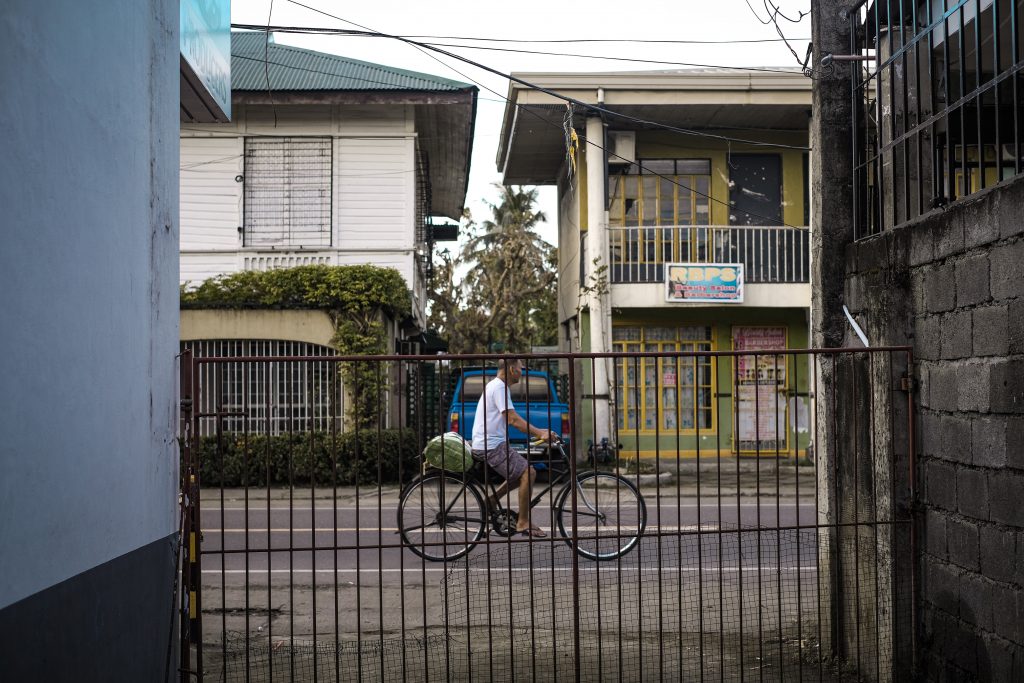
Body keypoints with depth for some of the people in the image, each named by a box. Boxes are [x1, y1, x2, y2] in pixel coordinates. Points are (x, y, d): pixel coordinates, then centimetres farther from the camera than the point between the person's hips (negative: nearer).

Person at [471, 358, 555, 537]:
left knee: (520, 473, 18)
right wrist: (540, 434, -20)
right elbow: (513, 419, -20)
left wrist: (540, 432, 14)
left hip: (493, 443, 11)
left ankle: (490, 502, 16)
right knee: (528, 472, -16)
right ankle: (523, 523, -12)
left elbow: (512, 420, 22)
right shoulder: (499, 387, -13)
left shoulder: (496, 386, 20)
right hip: (491, 445, -11)